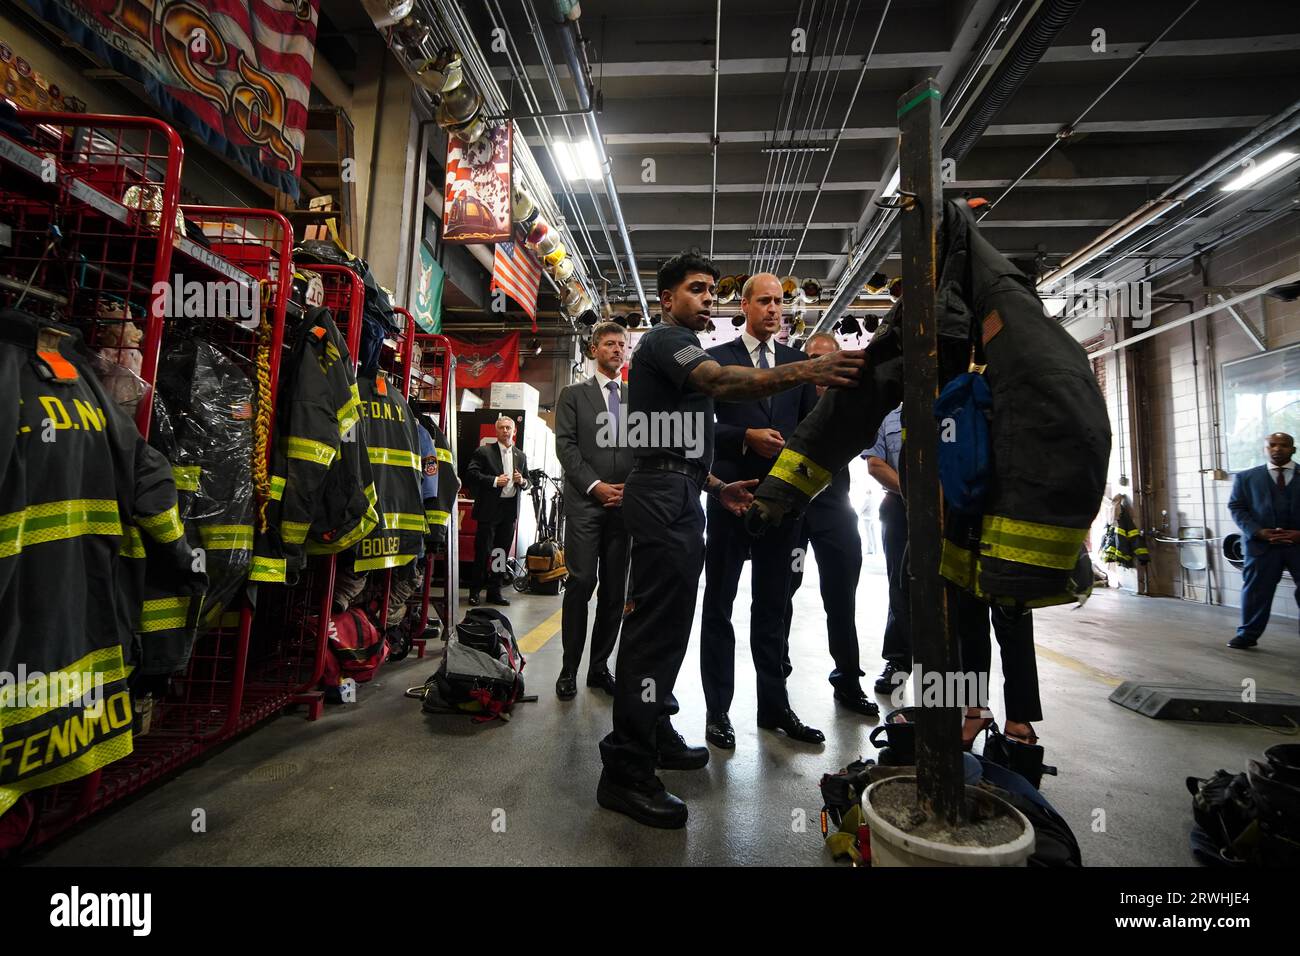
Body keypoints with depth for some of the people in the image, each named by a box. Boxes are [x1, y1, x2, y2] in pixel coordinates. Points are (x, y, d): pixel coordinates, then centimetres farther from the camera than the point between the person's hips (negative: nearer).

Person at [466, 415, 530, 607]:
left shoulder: (520, 456, 15)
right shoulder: (484, 451, 0)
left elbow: (527, 483, 18)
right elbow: (472, 473, -9)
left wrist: (522, 481, -5)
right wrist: (494, 481, -17)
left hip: (510, 510, 5)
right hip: (489, 509, -5)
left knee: (502, 552, 9)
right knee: (483, 551, -1)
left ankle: (494, 591, 19)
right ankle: (475, 591, 11)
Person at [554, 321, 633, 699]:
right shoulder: (573, 394, 10)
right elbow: (566, 446, 0)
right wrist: (595, 485, -10)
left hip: (625, 504, 3)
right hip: (585, 503, -3)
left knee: (615, 590, 5)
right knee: (581, 583, -6)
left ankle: (599, 667, 16)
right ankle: (569, 669, 6)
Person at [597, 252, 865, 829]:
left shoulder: (682, 350, 28)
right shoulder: (666, 340, -5)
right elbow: (721, 382, -27)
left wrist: (716, 487, 15)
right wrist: (805, 371, -38)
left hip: (677, 498, 11)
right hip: (663, 496, -11)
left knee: (667, 624, 14)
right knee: (655, 626, -11)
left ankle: (654, 734, 26)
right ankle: (625, 771, -4)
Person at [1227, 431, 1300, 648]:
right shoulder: (1246, 477, 8)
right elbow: (1236, 507, 4)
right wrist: (1258, 532, -10)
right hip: (1261, 544, 0)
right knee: (1255, 591, 4)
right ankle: (1248, 634, 14)